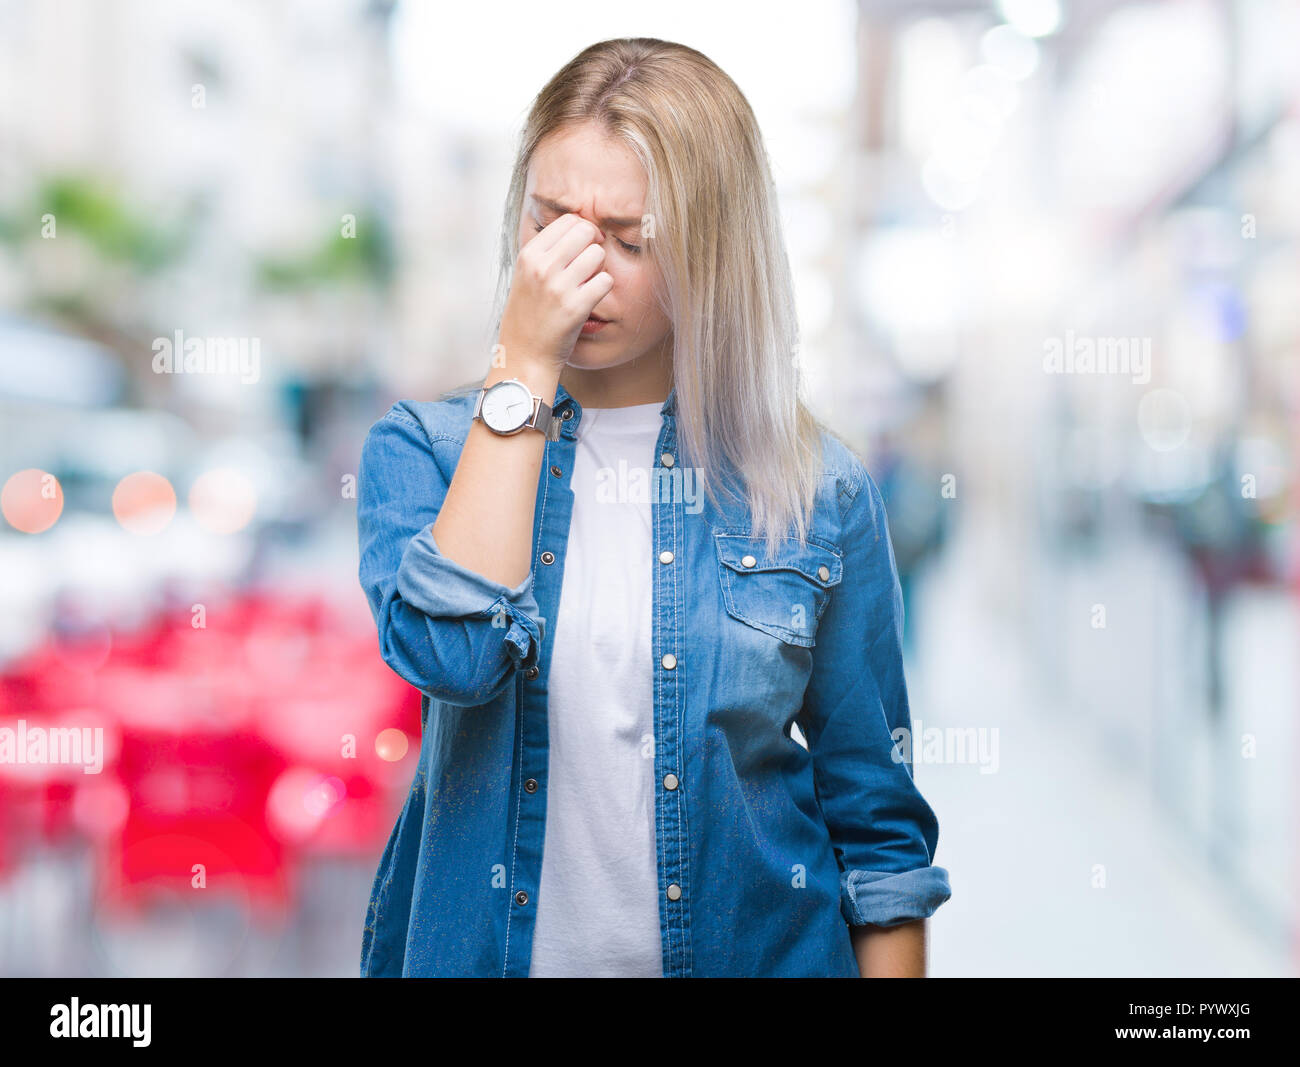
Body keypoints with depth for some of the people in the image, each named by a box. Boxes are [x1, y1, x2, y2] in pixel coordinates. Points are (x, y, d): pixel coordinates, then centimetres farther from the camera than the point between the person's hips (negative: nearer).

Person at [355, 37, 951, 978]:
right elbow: (448, 654, -24)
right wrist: (524, 369, -20)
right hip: (488, 950, 1)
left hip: (752, 947, 0)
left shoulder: (817, 488, -5)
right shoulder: (423, 451, -4)